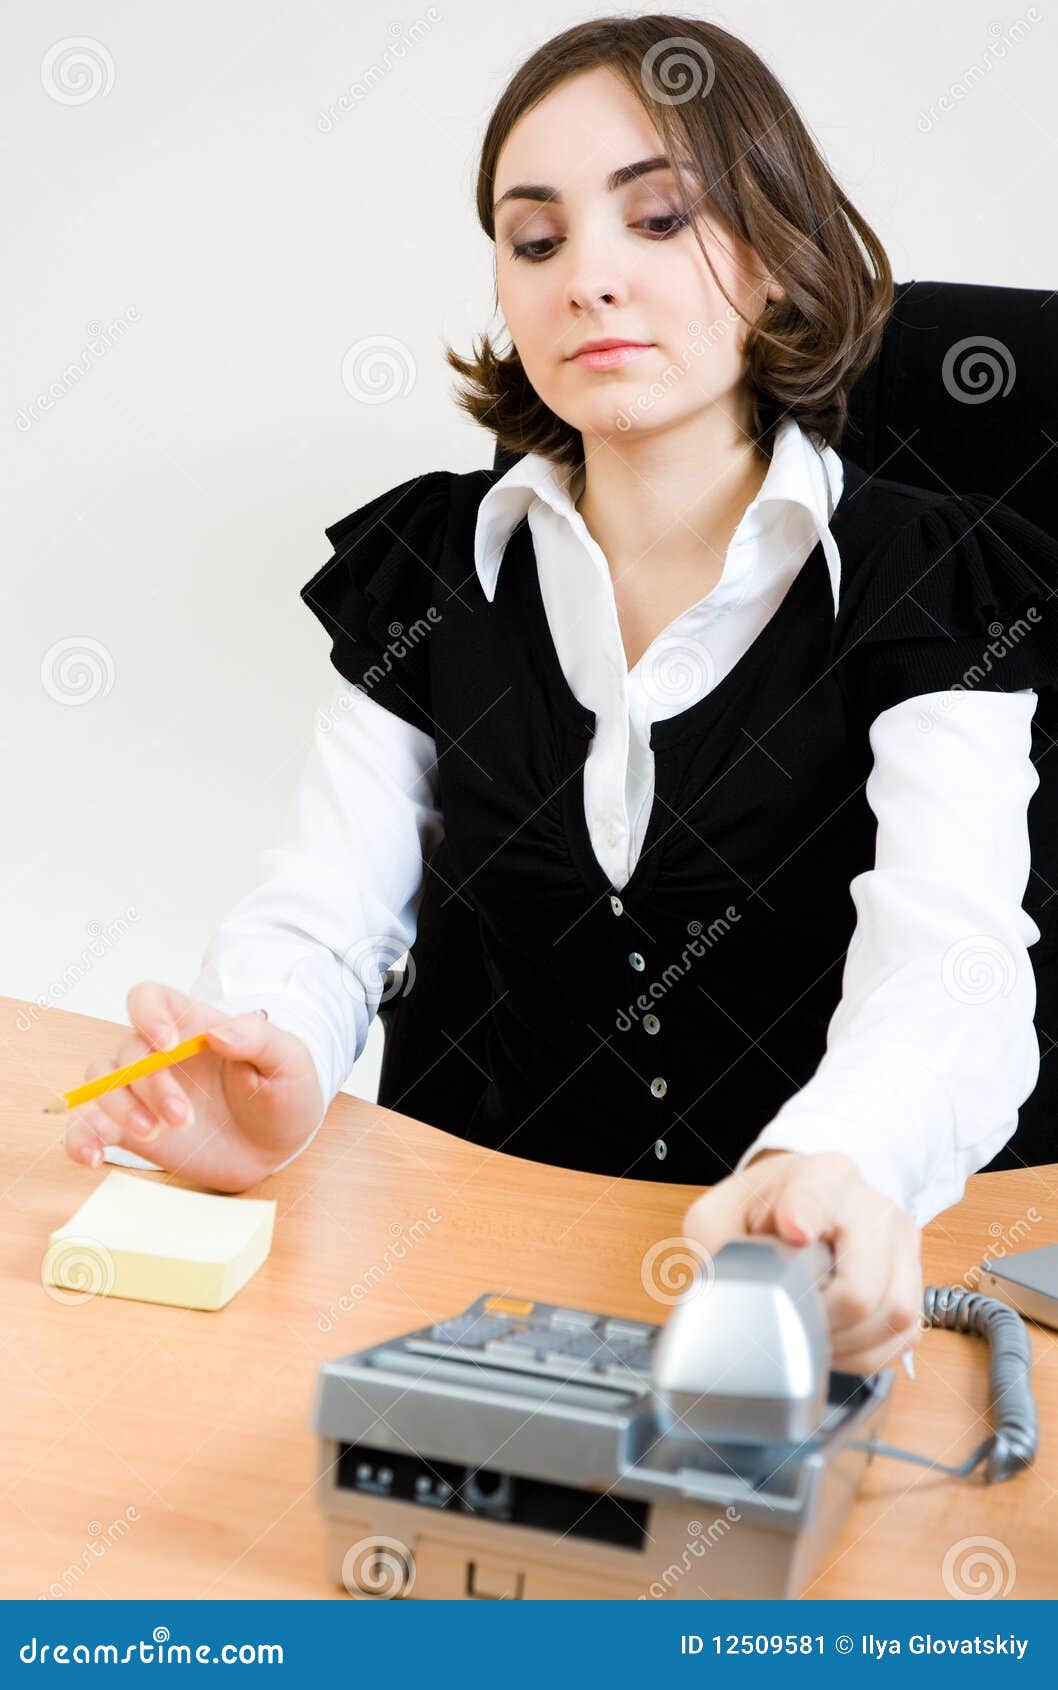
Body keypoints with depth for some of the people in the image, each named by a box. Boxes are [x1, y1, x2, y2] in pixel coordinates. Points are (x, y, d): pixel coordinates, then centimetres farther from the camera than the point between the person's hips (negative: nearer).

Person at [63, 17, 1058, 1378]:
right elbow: (318, 922, 1)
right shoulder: (426, 563, 5)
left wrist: (844, 1166, -40)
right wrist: (260, 1074, -22)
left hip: (818, 1272, -2)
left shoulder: (930, 580, -5)